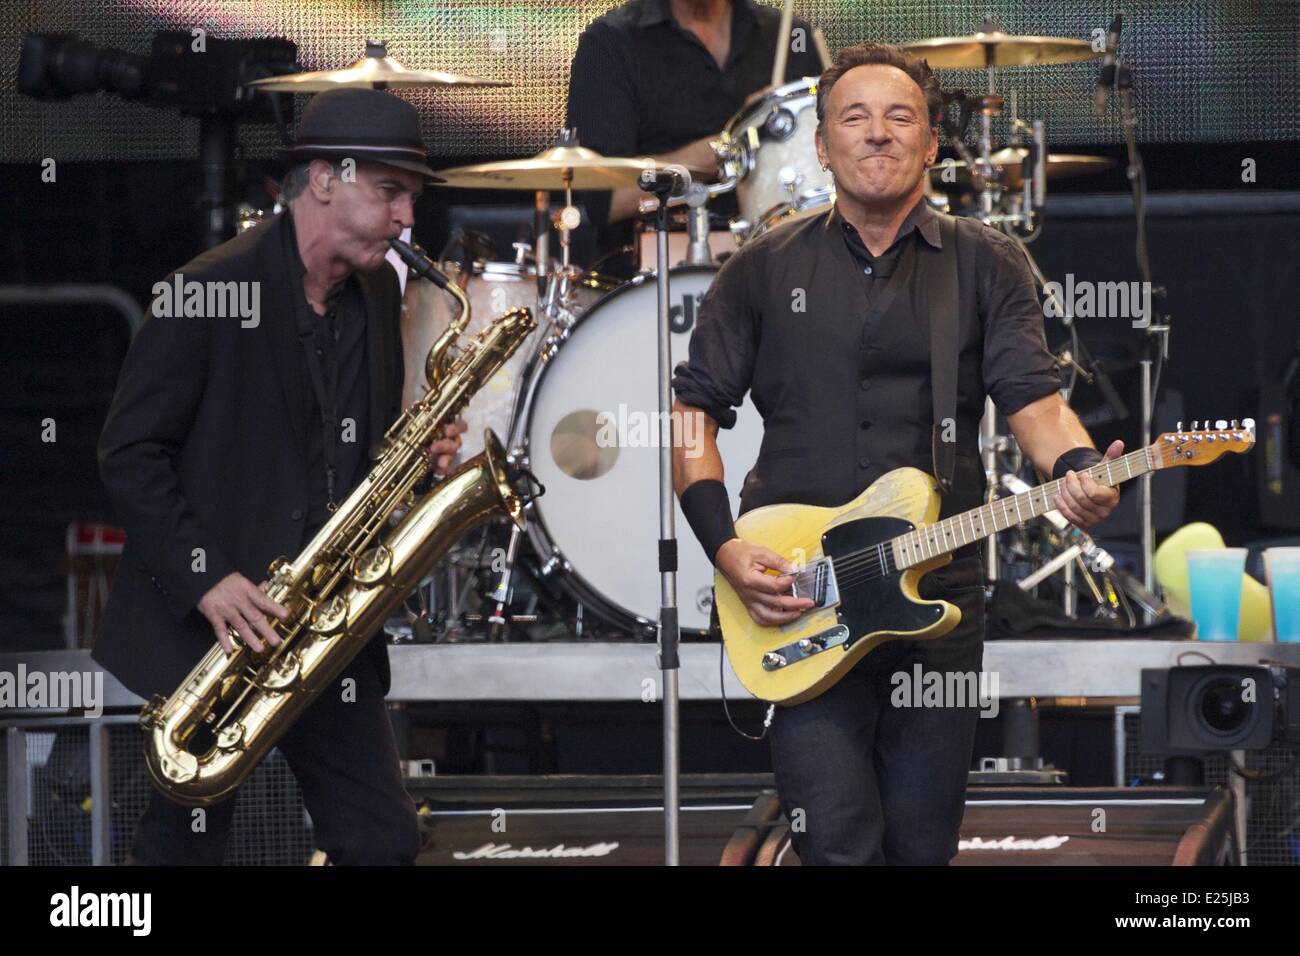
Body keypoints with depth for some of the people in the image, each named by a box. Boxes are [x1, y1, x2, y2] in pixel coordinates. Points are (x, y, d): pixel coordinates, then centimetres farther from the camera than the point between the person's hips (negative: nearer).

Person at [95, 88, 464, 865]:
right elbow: (129, 453, -12)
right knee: (185, 846, 2)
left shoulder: (377, 291, 8)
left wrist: (422, 449, -3)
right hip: (210, 620, -6)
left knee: (384, 842, 2)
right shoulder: (209, 291, -13)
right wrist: (205, 579, -20)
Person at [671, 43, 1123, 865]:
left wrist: (1080, 471, -25)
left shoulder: (986, 265, 8)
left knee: (923, 847, 6)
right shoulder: (765, 268, 9)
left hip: (940, 602, 1)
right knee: (838, 846, -12)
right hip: (795, 597, -1)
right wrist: (724, 546, -4)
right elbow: (695, 408, 10)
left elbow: (1033, 396, -3)